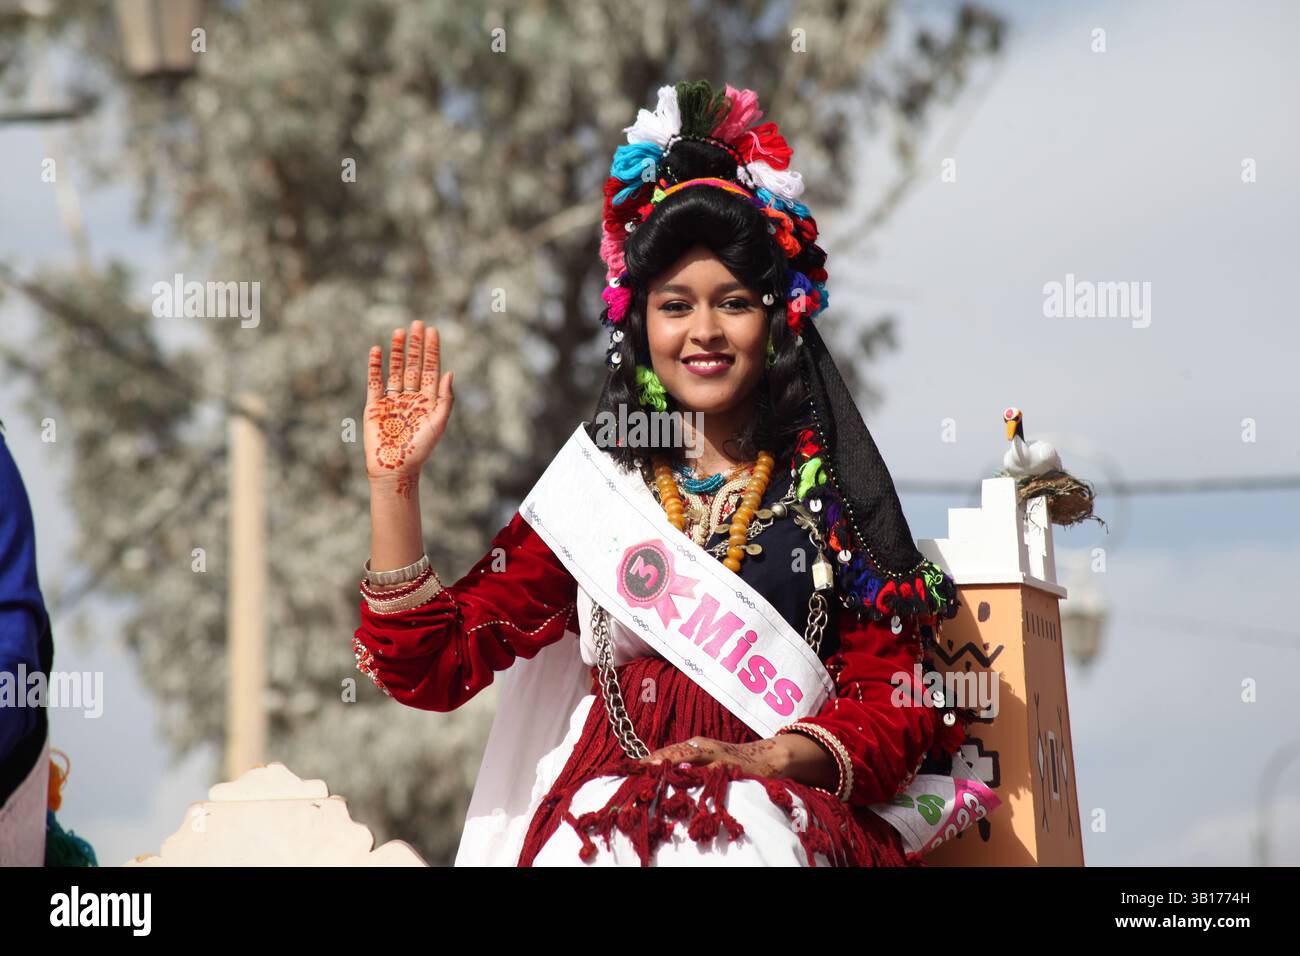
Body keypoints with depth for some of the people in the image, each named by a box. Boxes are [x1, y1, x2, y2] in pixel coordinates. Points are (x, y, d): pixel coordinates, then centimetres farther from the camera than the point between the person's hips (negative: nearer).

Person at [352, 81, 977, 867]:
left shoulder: (830, 489, 10)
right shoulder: (594, 489, 13)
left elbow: (898, 699, 5)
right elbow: (436, 666, 6)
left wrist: (771, 758, -13)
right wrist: (394, 482, -2)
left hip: (785, 809, -1)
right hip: (613, 798, 1)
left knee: (746, 837, -37)